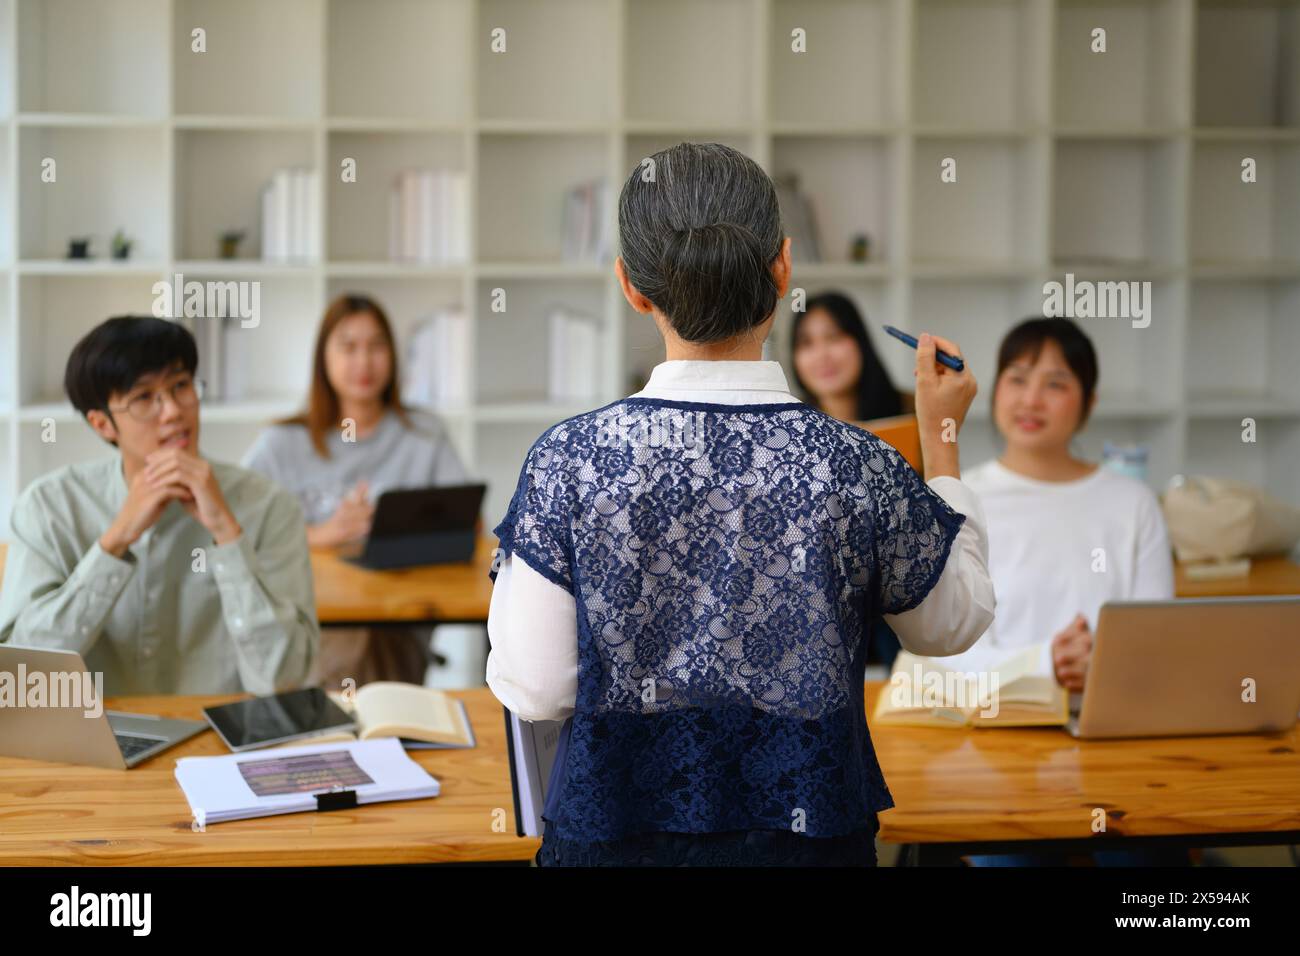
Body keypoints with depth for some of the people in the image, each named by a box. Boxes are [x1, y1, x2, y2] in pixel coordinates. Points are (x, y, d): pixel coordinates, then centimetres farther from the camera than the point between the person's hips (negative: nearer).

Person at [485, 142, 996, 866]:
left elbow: (534, 691, -10)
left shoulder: (568, 460, -15)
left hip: (617, 827, 0)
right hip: (808, 829, 0)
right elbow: (954, 622, 5)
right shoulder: (858, 467, -14)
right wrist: (941, 439, 13)